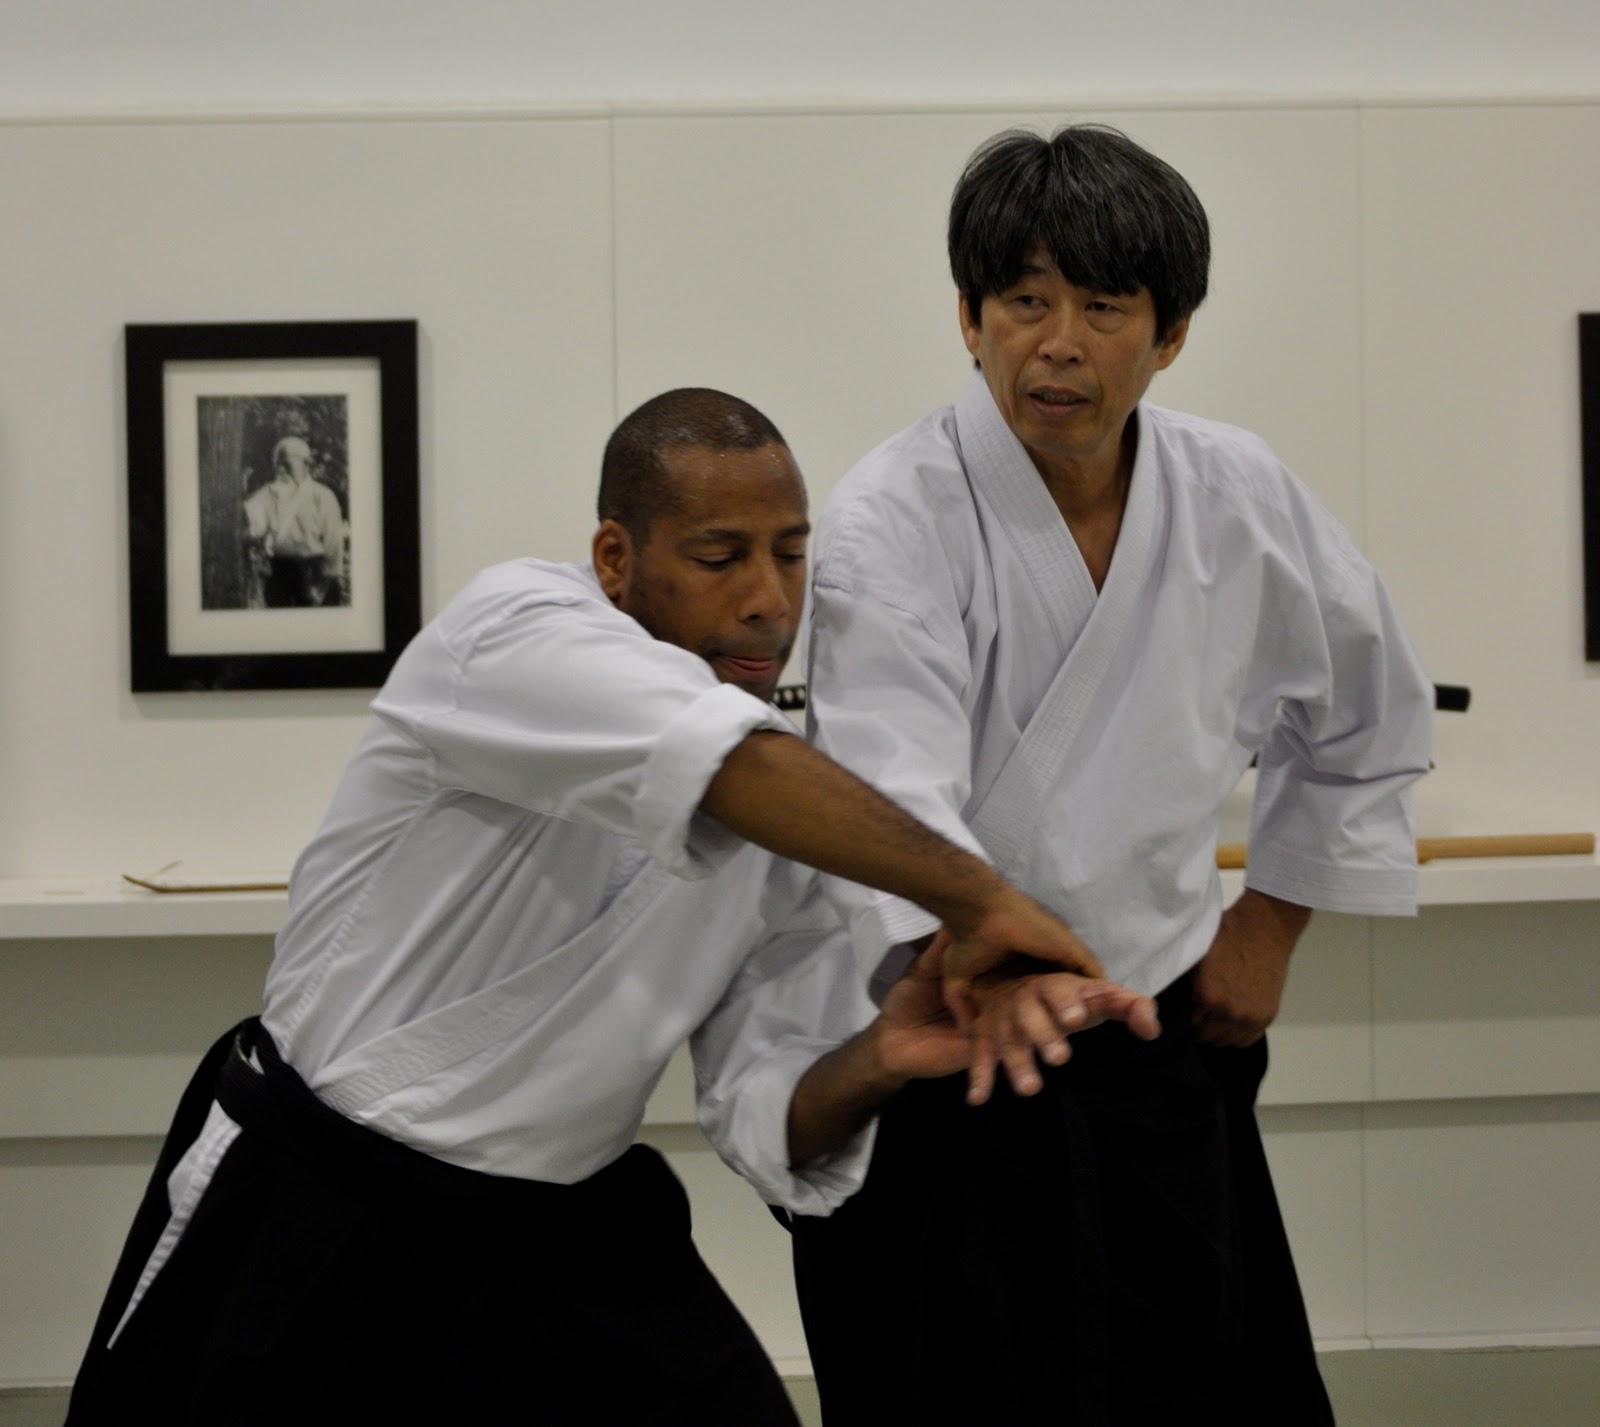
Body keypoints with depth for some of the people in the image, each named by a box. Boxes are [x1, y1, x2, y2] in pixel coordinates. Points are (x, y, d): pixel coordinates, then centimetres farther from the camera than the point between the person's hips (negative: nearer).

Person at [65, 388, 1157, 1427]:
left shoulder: (800, 809, 1)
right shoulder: (514, 634, -18)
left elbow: (774, 1120, -1)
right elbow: (727, 765, -36)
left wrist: (878, 1061, -22)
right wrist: (975, 900, -32)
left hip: (560, 1240, 5)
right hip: (304, 1212, -5)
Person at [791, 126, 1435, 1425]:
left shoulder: (1240, 501, -2)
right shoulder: (891, 525, -16)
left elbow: (1365, 719, 16)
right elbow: (893, 786, -31)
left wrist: (1271, 923, 13)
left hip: (1163, 1059, 4)